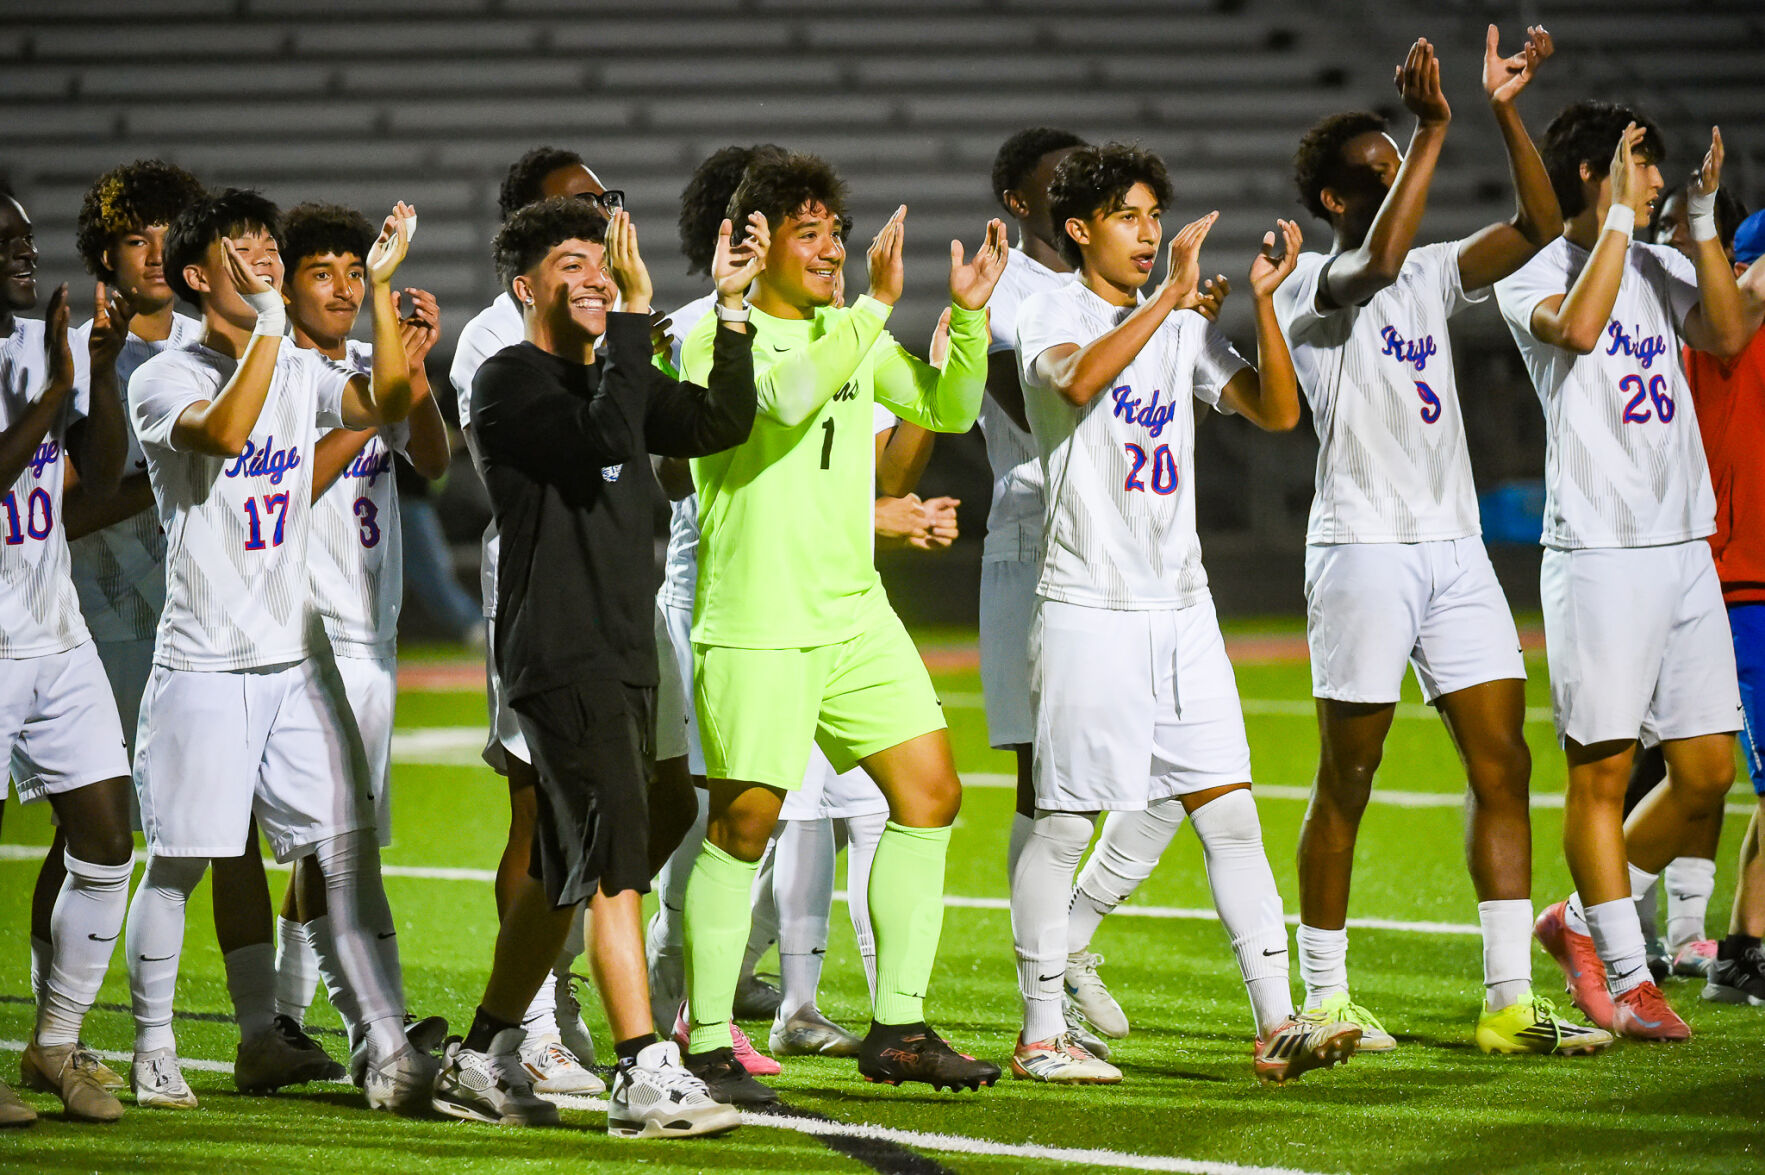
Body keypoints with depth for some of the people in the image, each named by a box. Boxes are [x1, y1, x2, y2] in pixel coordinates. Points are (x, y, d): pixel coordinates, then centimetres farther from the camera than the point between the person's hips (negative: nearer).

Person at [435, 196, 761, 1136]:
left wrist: (731, 307, -2)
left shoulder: (613, 380, 17)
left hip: (622, 655, 9)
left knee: (566, 875, 13)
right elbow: (607, 442, -24)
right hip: (558, 659, -9)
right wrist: (638, 311, -24)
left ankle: (478, 1062, 22)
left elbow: (721, 424, 6)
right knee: (617, 864, -15)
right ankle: (645, 1078, -18)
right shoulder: (508, 381, -8)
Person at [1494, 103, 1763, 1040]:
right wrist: (1620, 217, -17)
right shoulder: (1535, 278, -2)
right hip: (1597, 550, -6)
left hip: (1685, 549, 6)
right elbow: (1578, 327, -23)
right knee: (1600, 769, -5)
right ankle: (1627, 978, 2)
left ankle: (1582, 920, 21)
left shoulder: (1658, 269, 16)